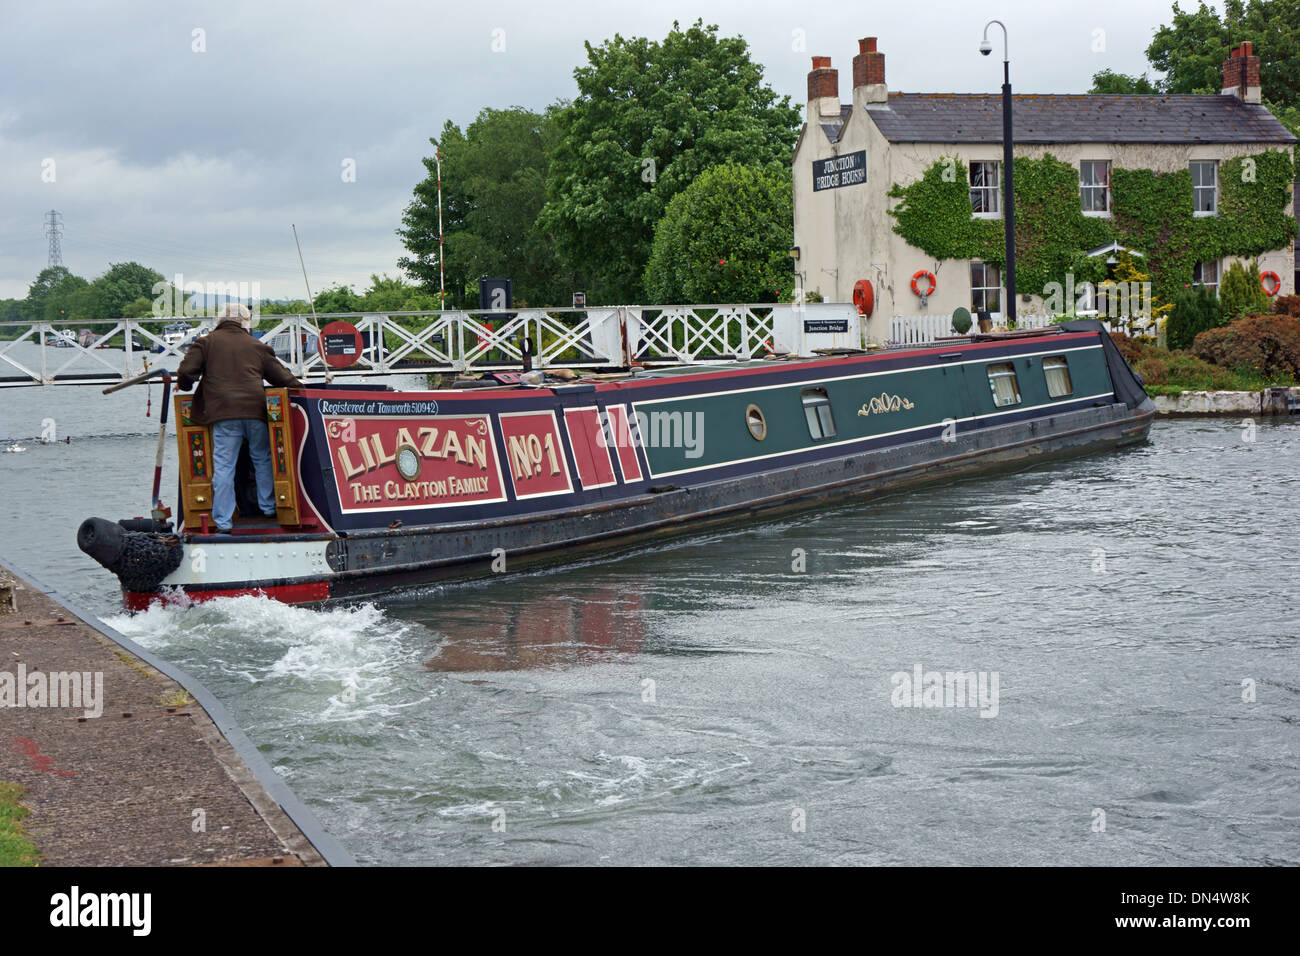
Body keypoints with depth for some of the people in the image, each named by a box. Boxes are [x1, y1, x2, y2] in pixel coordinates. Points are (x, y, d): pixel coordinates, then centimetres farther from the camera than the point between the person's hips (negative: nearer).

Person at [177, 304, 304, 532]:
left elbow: (186, 371, -1)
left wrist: (184, 386, 21)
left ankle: (223, 520, -4)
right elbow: (281, 376, 19)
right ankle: (269, 507, 24)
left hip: (224, 412, -2)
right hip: (255, 410, 2)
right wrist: (299, 386, 37)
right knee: (263, 460, 17)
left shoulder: (206, 342, 9)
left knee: (223, 466, -2)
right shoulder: (257, 346, 15)